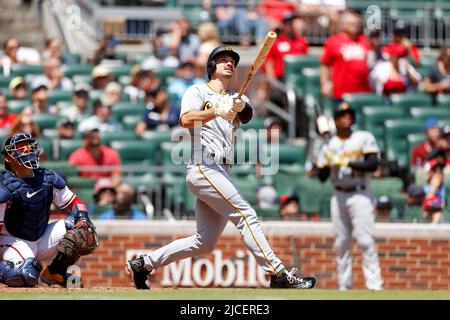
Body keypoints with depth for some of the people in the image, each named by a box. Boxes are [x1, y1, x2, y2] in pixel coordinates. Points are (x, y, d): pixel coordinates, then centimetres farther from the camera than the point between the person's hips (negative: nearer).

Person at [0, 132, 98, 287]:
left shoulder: (49, 179, -2)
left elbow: (74, 203, 5)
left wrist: (83, 218, -18)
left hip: (43, 238, 6)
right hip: (15, 240, -6)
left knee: (82, 228, -11)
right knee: (26, 276, -34)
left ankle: (55, 272, -1)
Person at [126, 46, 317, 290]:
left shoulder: (234, 100, 24)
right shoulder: (198, 92, 6)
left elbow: (247, 116, 0)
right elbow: (186, 120, -13)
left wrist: (241, 107, -24)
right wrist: (218, 111, -28)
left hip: (221, 174, 8)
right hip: (203, 167, -8)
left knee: (204, 242, 7)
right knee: (246, 215, -16)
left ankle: (143, 264, 15)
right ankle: (278, 275, -20)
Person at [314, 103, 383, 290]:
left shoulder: (364, 138, 2)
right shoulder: (329, 145, 12)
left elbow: (373, 164, -11)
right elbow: (322, 177, 11)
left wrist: (347, 162, -18)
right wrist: (326, 165, -10)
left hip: (360, 195, -4)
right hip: (338, 196, 4)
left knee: (365, 240, -13)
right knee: (341, 243, 4)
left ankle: (374, 284, -16)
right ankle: (344, 286, 8)